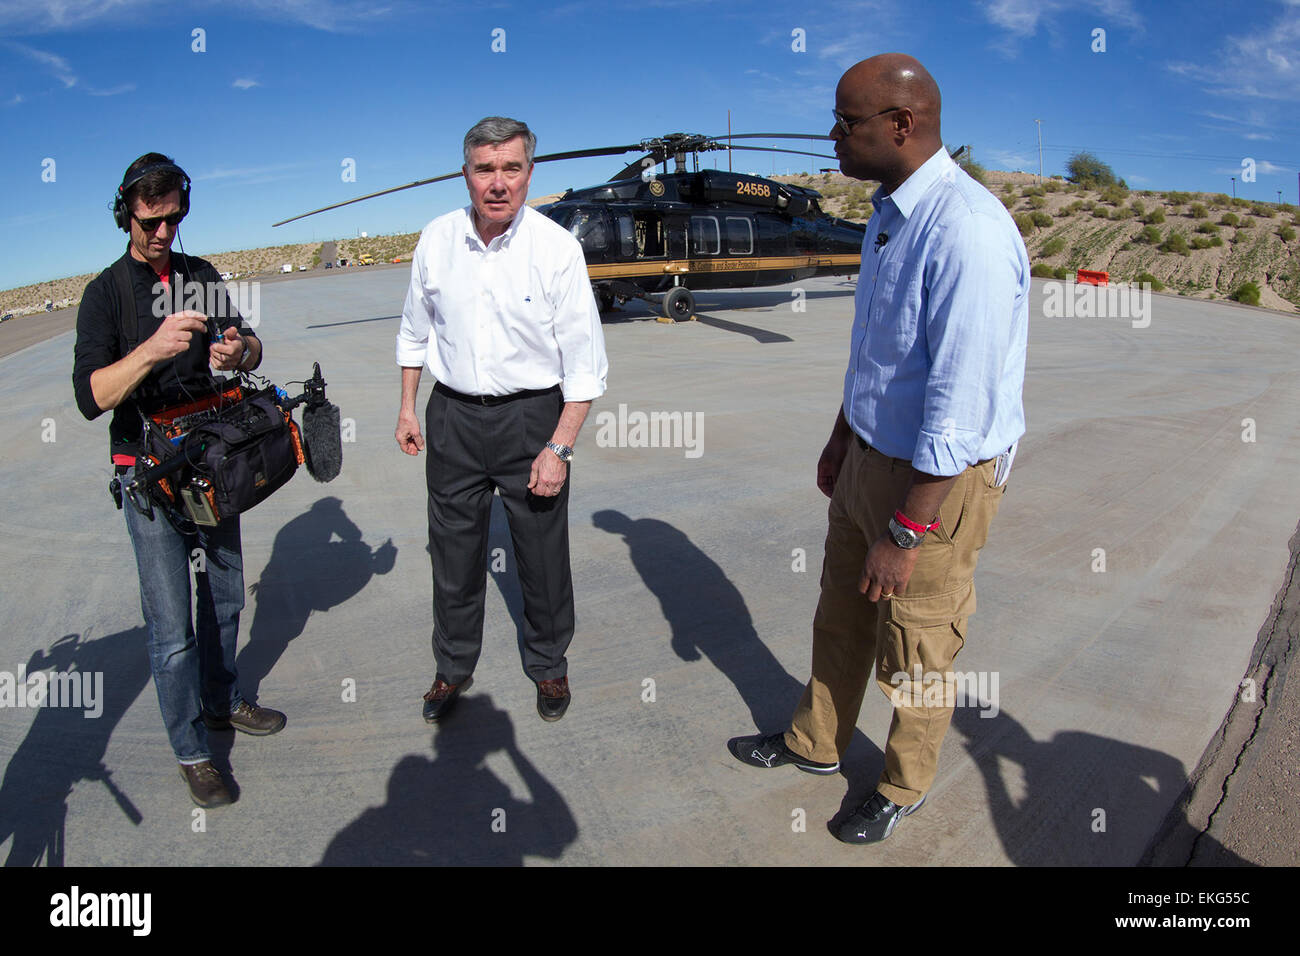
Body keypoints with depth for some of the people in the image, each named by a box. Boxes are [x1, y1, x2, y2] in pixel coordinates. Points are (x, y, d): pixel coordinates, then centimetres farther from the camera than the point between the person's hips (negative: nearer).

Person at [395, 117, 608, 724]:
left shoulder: (557, 249, -12)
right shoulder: (436, 240, -1)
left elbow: (584, 364, -11)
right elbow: (415, 331, 14)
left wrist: (559, 448, -15)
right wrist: (408, 408, 13)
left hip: (531, 416, -2)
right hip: (453, 416, 3)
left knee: (543, 555, 8)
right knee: (453, 553, 13)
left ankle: (548, 666, 33)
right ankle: (453, 667, 35)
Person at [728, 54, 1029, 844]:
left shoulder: (965, 232, -26)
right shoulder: (890, 213, 5)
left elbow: (959, 409, -27)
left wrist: (905, 533, -22)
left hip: (939, 478, -9)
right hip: (871, 454, 9)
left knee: (915, 652, 13)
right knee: (841, 616, 24)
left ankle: (905, 787, 40)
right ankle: (815, 743, 48)